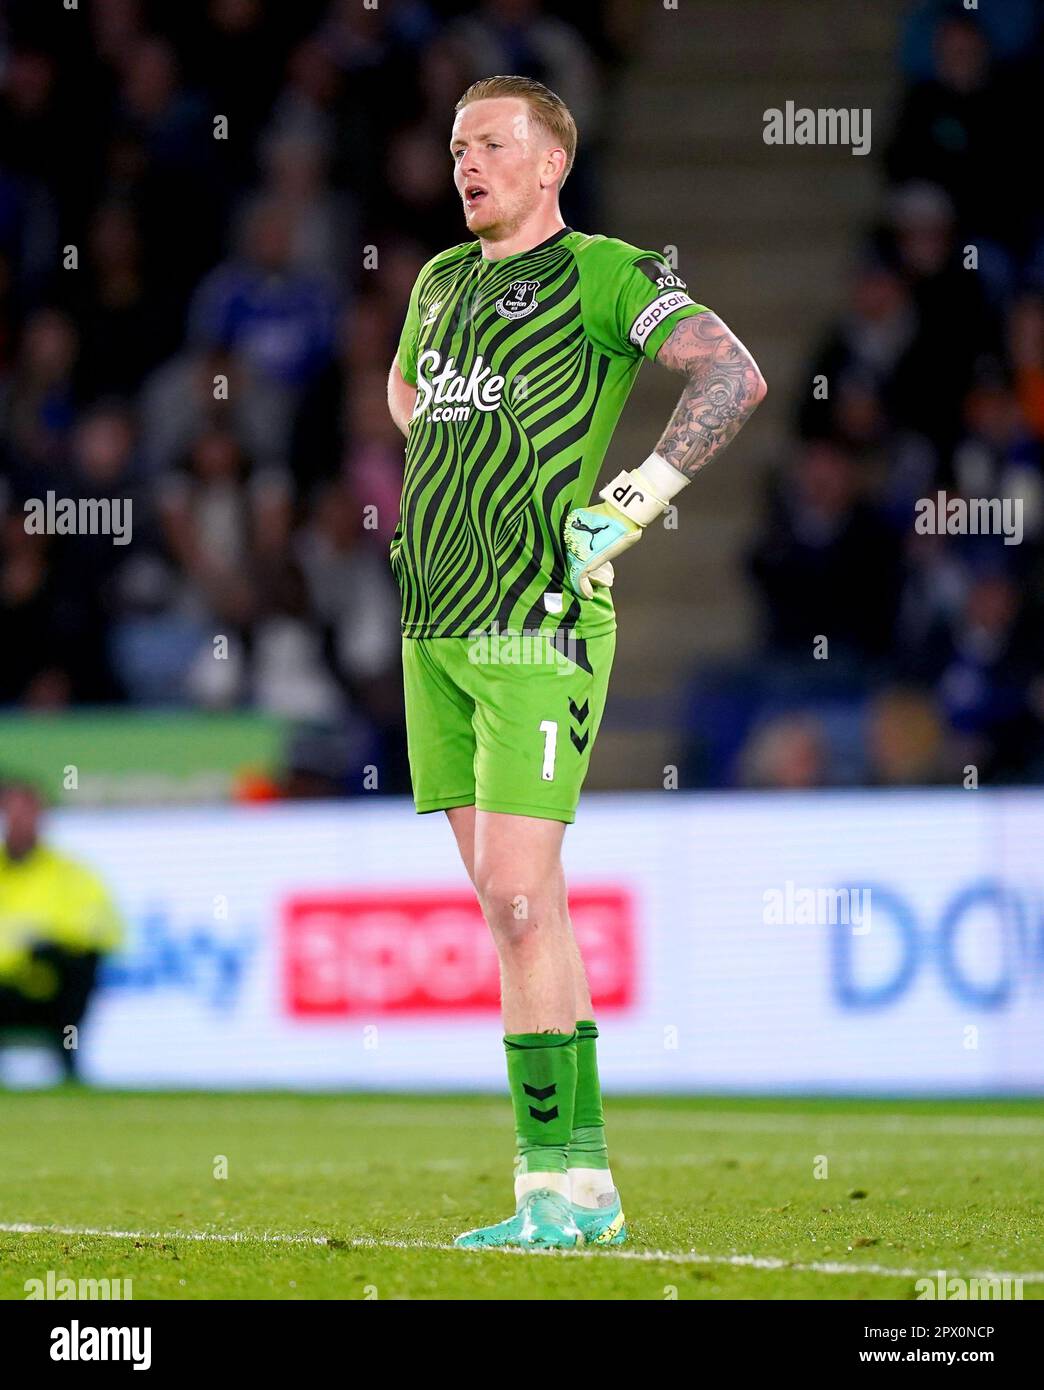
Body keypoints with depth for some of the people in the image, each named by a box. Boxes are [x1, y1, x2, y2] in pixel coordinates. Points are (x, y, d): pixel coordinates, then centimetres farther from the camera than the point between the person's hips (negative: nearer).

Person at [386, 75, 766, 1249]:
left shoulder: (601, 273, -4)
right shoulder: (441, 280, 17)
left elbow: (734, 375, -14)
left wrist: (635, 501, -16)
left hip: (536, 624, -7)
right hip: (436, 625, 7)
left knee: (516, 899, -14)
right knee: (514, 909, 5)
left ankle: (559, 1183, -12)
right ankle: (579, 1183, 7)